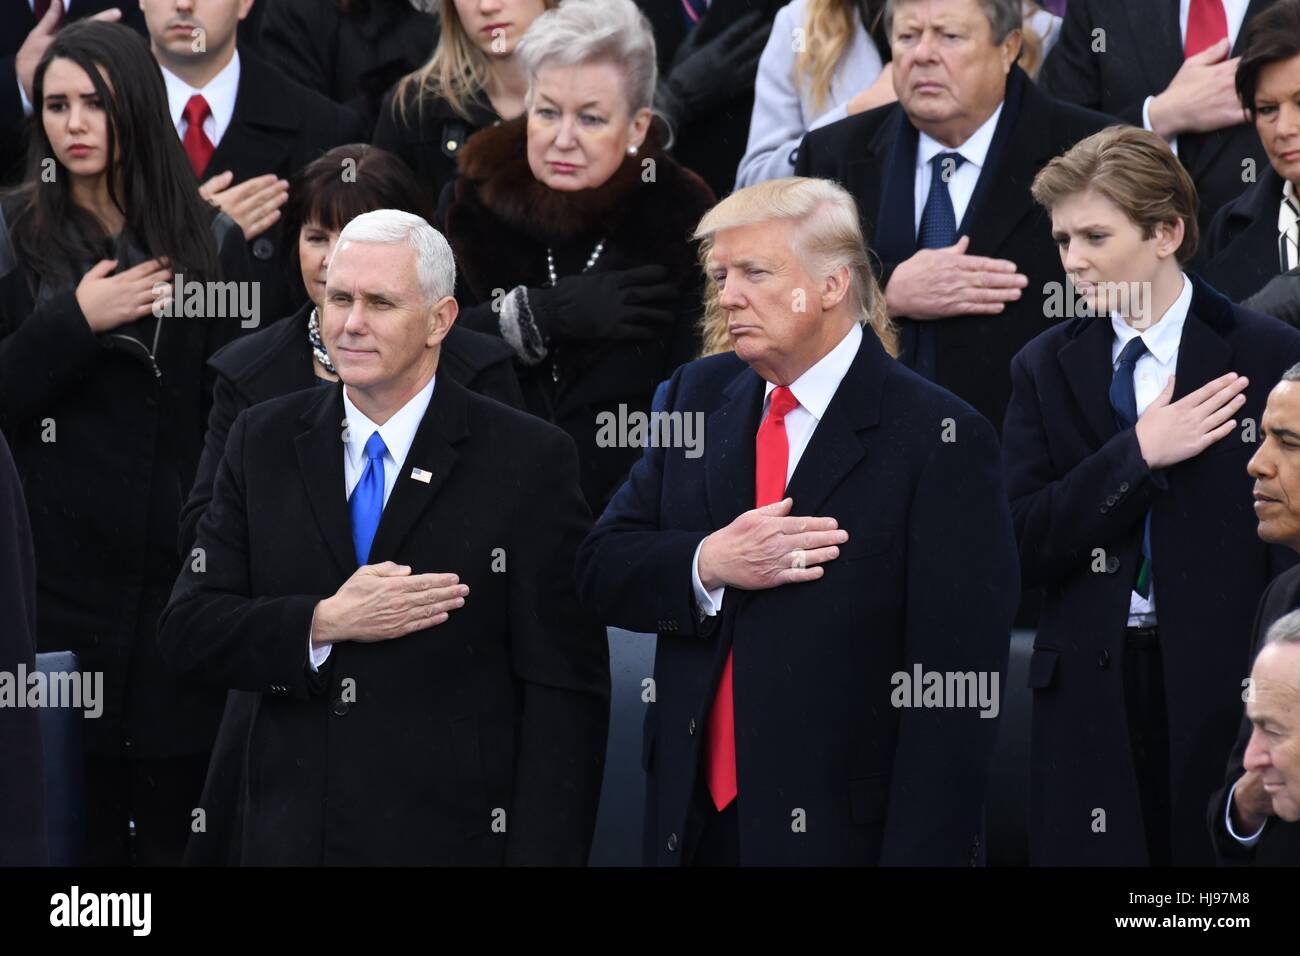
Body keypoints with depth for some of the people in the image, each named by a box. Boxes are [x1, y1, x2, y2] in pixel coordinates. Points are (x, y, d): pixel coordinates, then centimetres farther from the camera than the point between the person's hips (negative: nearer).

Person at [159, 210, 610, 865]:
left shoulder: (528, 461, -5)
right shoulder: (262, 442, 6)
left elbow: (565, 690, -7)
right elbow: (187, 630, 1)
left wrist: (542, 854, -15)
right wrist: (324, 624, -16)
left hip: (456, 836, -3)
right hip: (293, 836, 3)